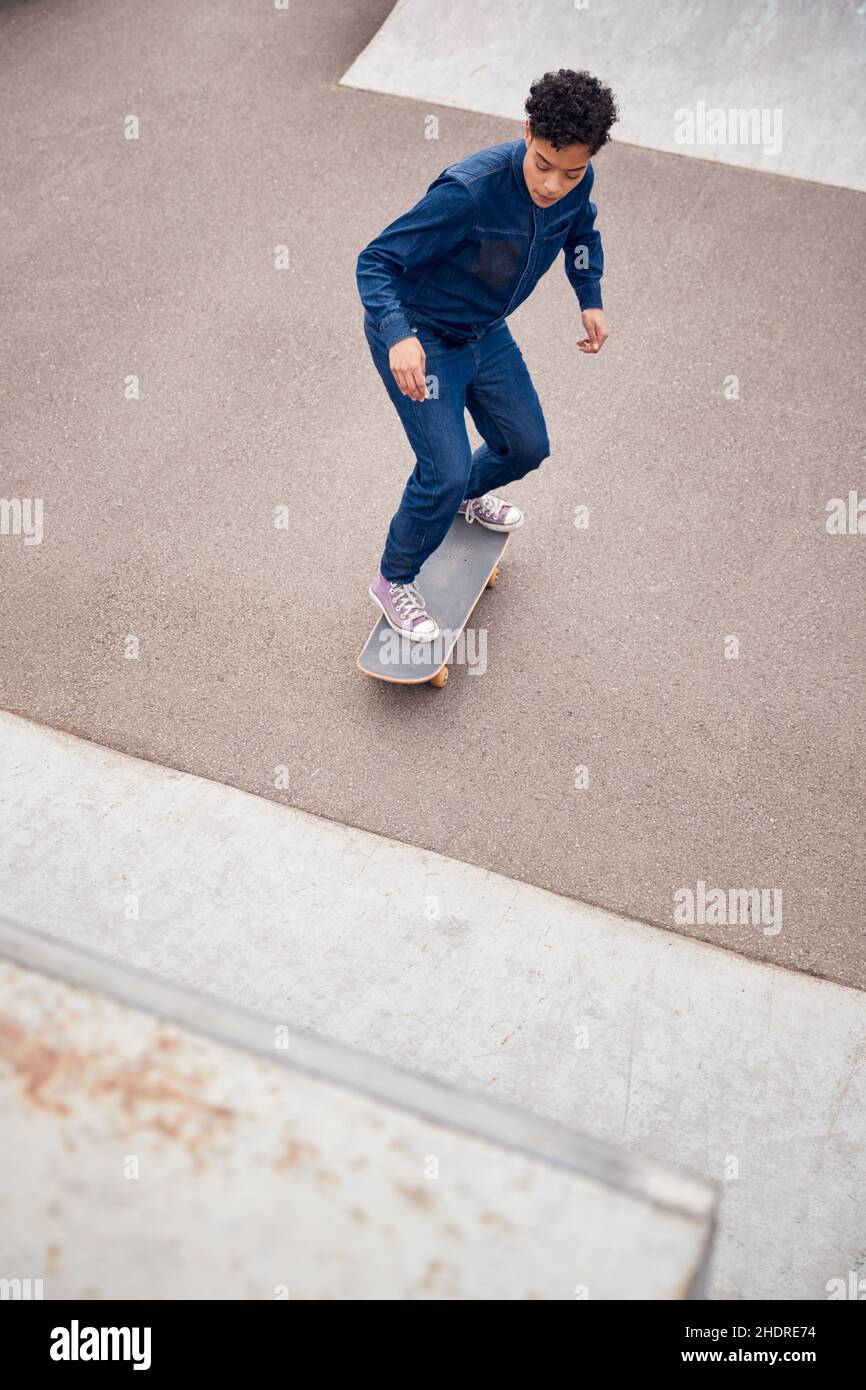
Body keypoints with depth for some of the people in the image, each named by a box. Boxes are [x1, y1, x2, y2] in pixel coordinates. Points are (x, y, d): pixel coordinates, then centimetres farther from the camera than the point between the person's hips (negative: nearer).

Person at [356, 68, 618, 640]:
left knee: (527, 447, 16)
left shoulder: (577, 184, -12)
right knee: (446, 471, -15)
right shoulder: (468, 191, -34)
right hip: (417, 338, -7)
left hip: (485, 333, 7)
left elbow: (582, 229, 14)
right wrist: (399, 337, -47)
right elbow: (375, 261, -30)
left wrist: (591, 299, 0)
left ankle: (466, 496, 51)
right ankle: (395, 581, 11)